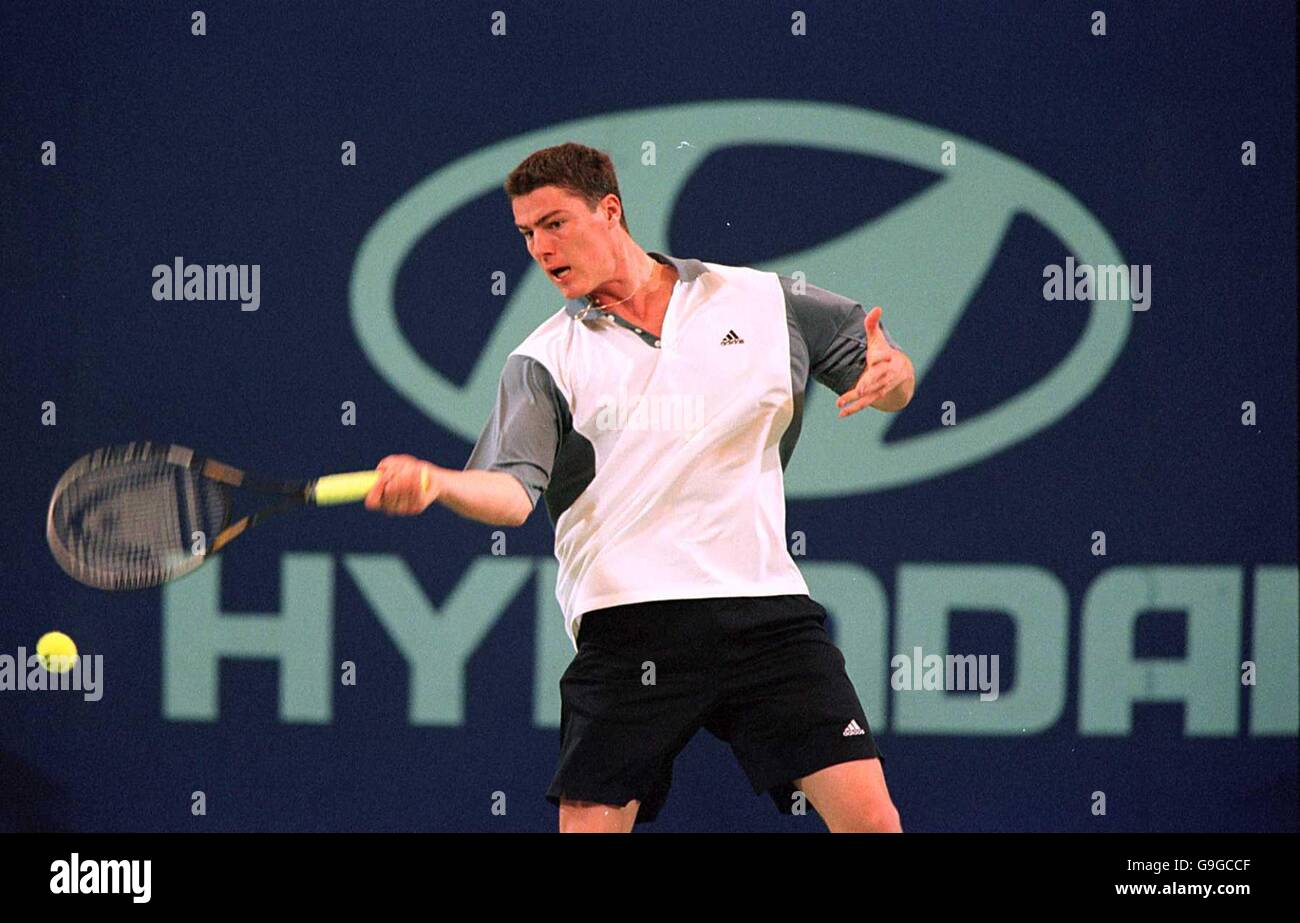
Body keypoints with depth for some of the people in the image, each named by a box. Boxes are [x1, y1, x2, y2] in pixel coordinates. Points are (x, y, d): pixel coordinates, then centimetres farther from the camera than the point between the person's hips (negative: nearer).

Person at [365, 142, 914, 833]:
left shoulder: (762, 301, 10)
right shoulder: (544, 361, 7)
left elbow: (889, 380, 18)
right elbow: (513, 492, -7)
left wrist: (891, 371, -7)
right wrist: (431, 483, -28)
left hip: (766, 610, 1)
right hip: (625, 621, 0)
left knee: (869, 817, -11)